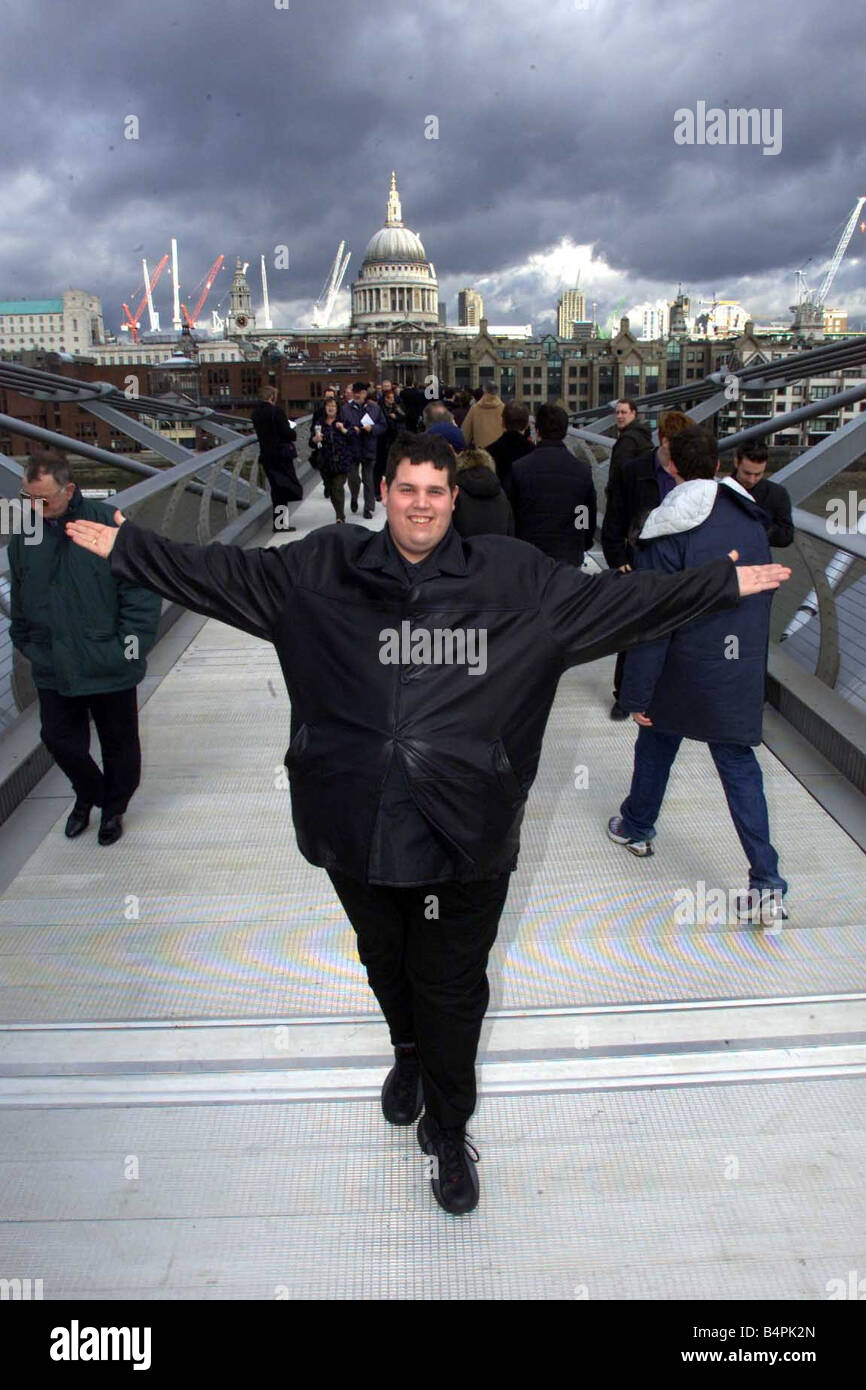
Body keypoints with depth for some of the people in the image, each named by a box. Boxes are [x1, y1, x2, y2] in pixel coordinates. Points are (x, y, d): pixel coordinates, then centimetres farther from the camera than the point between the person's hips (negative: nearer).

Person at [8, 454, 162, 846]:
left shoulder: (108, 523, -15)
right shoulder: (24, 535, 1)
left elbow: (141, 592, -12)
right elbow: (19, 600, 13)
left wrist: (131, 645, -14)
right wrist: (27, 644, 13)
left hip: (109, 667, -4)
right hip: (53, 669, 4)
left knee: (119, 742, 12)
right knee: (59, 739, 13)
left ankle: (114, 806, 37)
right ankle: (88, 793, 41)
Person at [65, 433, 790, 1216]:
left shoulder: (511, 576, -1)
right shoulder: (326, 567, 0)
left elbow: (615, 599, 3)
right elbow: (224, 573, 5)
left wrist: (724, 584, 3)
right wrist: (126, 547, 4)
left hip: (464, 828, -1)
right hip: (358, 820, 2)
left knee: (452, 985, 10)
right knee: (385, 961, 25)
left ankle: (448, 1130, 36)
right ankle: (410, 1053, 58)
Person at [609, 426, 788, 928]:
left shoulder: (671, 532, -16)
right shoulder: (752, 519, 3)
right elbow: (765, 598, 13)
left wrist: (638, 693, -12)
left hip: (684, 670, -4)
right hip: (742, 672, 4)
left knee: (656, 745, 20)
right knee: (740, 765, 8)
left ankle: (636, 826, 42)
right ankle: (767, 884, 3)